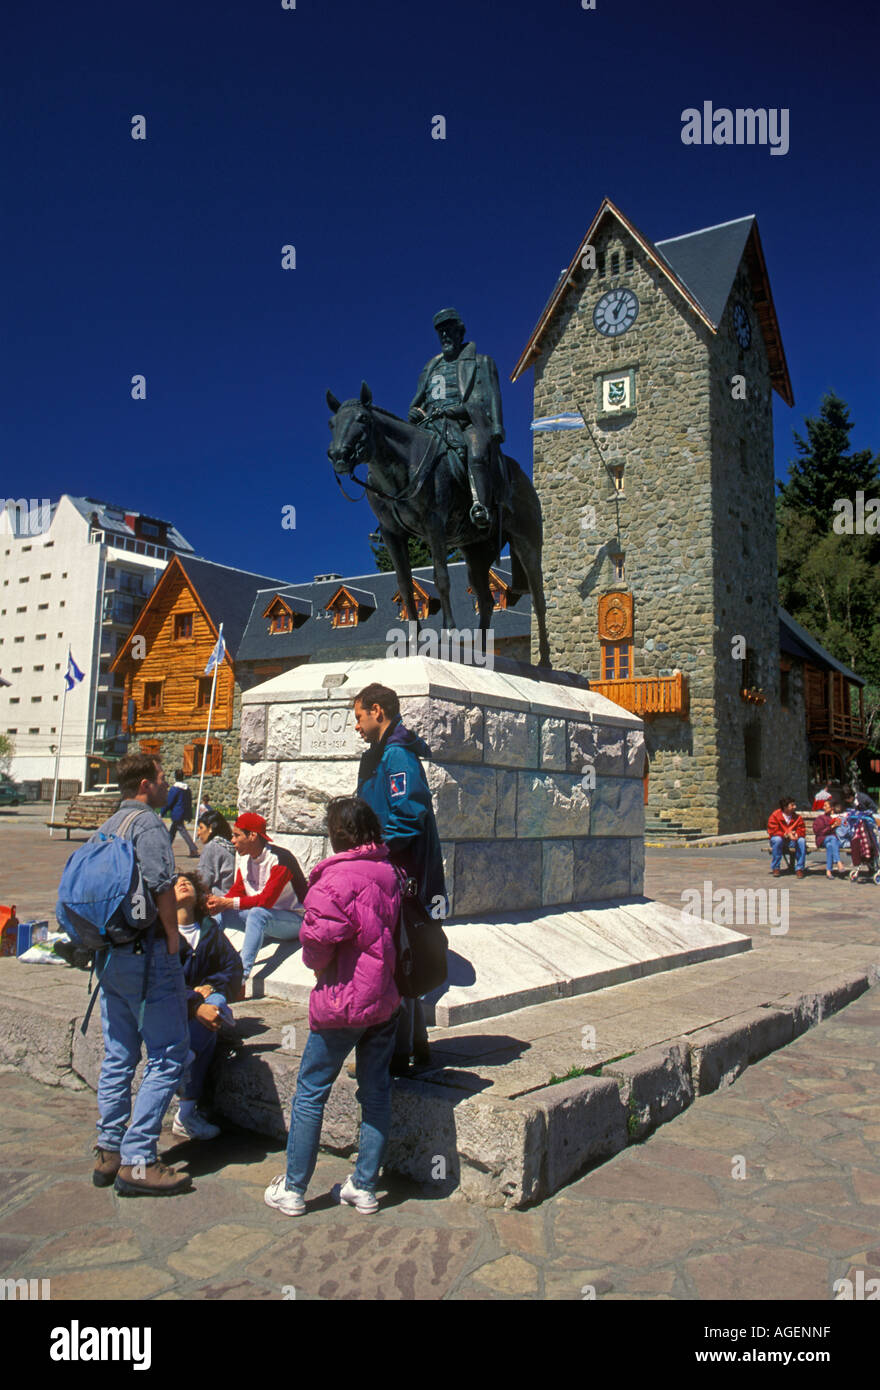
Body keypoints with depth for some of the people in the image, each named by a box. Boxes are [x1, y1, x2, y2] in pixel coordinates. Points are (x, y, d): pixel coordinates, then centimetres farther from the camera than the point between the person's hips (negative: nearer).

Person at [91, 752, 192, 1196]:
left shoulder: (105, 827, 14)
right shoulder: (147, 823, -13)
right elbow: (161, 886, -23)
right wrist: (173, 936, -11)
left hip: (109, 954, 9)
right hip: (147, 953, -9)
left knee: (118, 1055, 16)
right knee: (168, 1055, -2)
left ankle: (108, 1153, 22)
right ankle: (137, 1161, -1)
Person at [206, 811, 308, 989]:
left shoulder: (280, 859, -20)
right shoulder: (244, 859, 5)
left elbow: (267, 900, -27)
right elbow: (236, 891, 2)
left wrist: (228, 903, -29)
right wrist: (219, 903, -21)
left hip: (294, 921, -8)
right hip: (263, 921, 8)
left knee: (258, 913, -37)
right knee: (219, 913, -11)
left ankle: (242, 972, -42)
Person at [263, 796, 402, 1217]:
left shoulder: (336, 878, -18)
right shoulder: (389, 872, 2)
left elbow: (318, 943, -18)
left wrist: (316, 963, 1)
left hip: (343, 999, -6)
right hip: (386, 998, 6)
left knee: (311, 1092, 8)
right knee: (376, 1092, 14)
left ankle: (293, 1189, 18)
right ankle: (365, 1186, 23)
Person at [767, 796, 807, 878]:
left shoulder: (798, 817, 0)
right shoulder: (775, 816, -10)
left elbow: (802, 831, -4)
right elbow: (772, 832, -15)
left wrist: (796, 834, -28)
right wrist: (786, 835, -28)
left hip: (792, 840, 2)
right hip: (780, 838, -2)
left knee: (802, 840, -28)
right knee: (777, 839, -37)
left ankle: (799, 868, -20)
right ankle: (775, 868, -24)